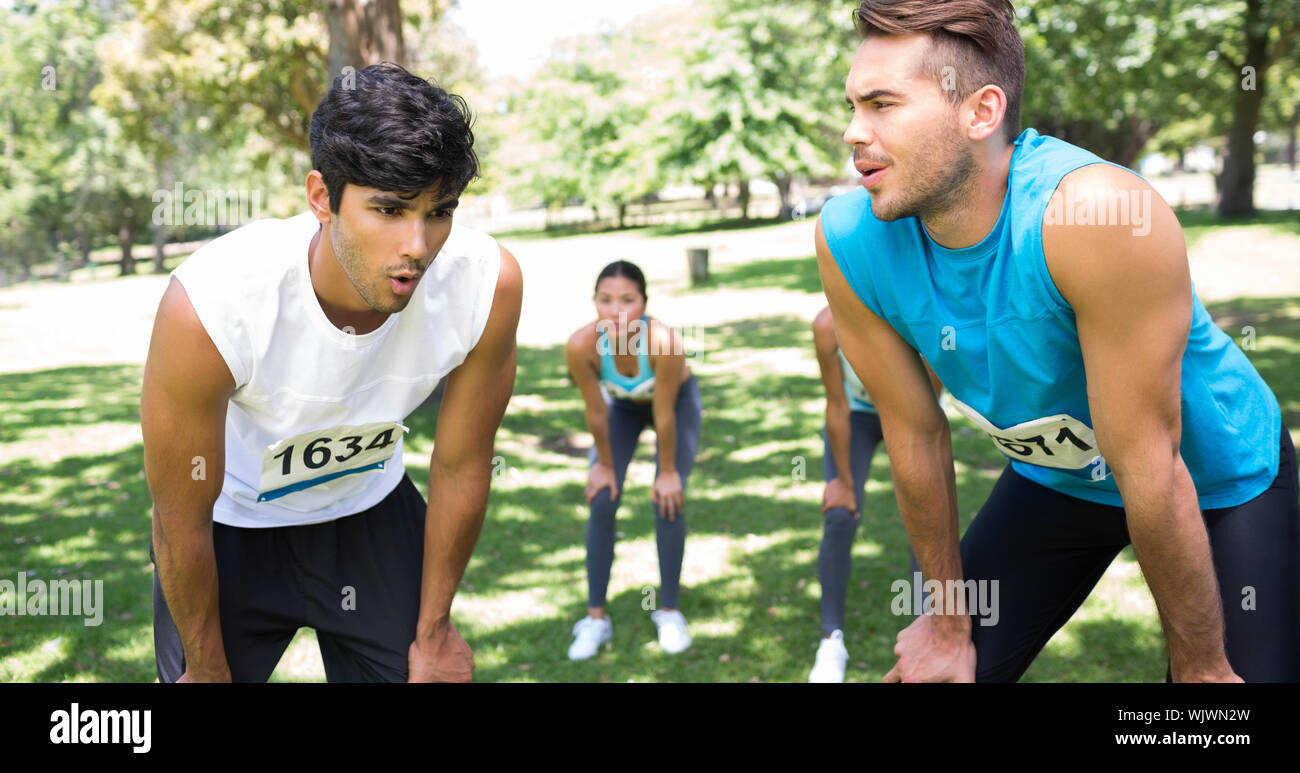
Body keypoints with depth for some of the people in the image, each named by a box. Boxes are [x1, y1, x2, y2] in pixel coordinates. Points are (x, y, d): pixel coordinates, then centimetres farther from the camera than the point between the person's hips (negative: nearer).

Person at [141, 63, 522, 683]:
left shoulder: (489, 285, -28)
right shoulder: (208, 308, -36)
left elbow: (461, 469, -13)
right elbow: (181, 519, -21)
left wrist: (433, 633, -1)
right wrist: (208, 670, -8)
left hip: (370, 509, 3)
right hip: (231, 523, -2)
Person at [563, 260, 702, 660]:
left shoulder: (665, 342, -42)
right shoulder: (581, 345, -36)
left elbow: (664, 415, -29)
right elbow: (596, 411, -21)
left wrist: (668, 471, -16)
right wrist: (605, 464, -7)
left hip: (677, 399, -2)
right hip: (622, 404, 2)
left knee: (668, 502, -10)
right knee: (602, 504, -6)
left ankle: (669, 611, 9)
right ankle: (596, 617, 6)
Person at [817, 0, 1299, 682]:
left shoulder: (1099, 216, -38)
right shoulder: (848, 242, -22)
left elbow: (1147, 469, -30)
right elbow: (915, 435, -10)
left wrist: (1202, 667, -18)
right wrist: (949, 622, 0)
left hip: (1219, 485, -3)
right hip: (1052, 479, 4)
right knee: (935, 672, 4)